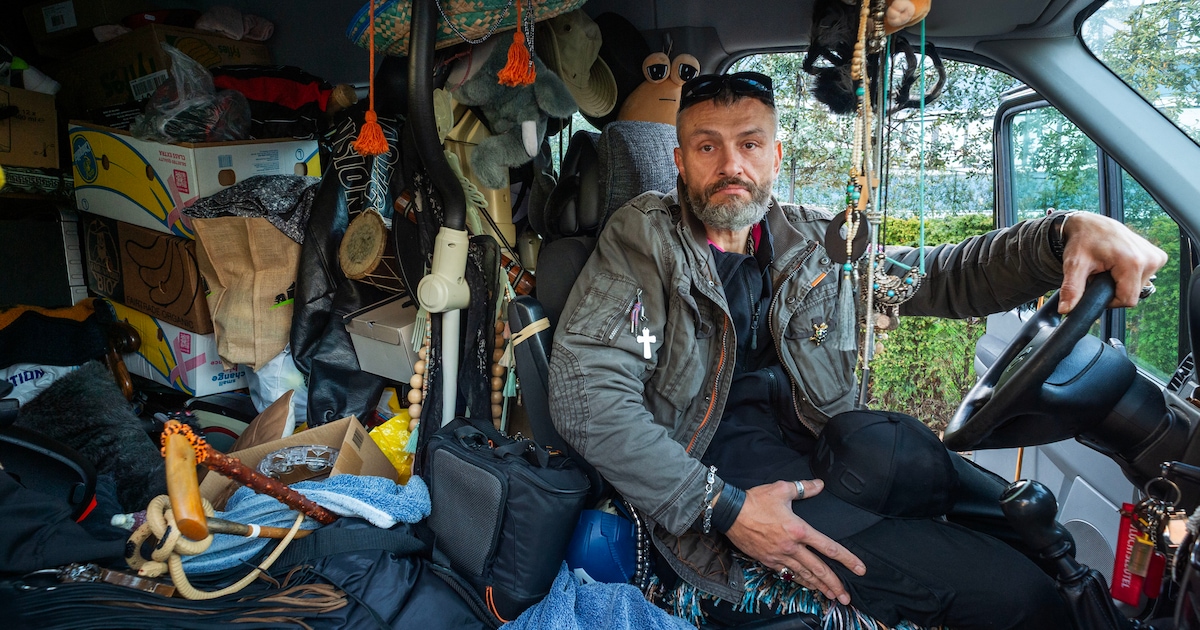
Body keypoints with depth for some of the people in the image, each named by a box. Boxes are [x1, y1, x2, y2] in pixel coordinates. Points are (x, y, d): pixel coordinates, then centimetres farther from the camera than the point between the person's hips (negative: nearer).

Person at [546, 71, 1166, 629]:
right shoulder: (642, 239, -8)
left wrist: (1066, 233, -17)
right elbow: (585, 392, -17)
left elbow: (938, 276, 5)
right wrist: (724, 509, -21)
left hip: (821, 429, 7)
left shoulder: (811, 239, 8)